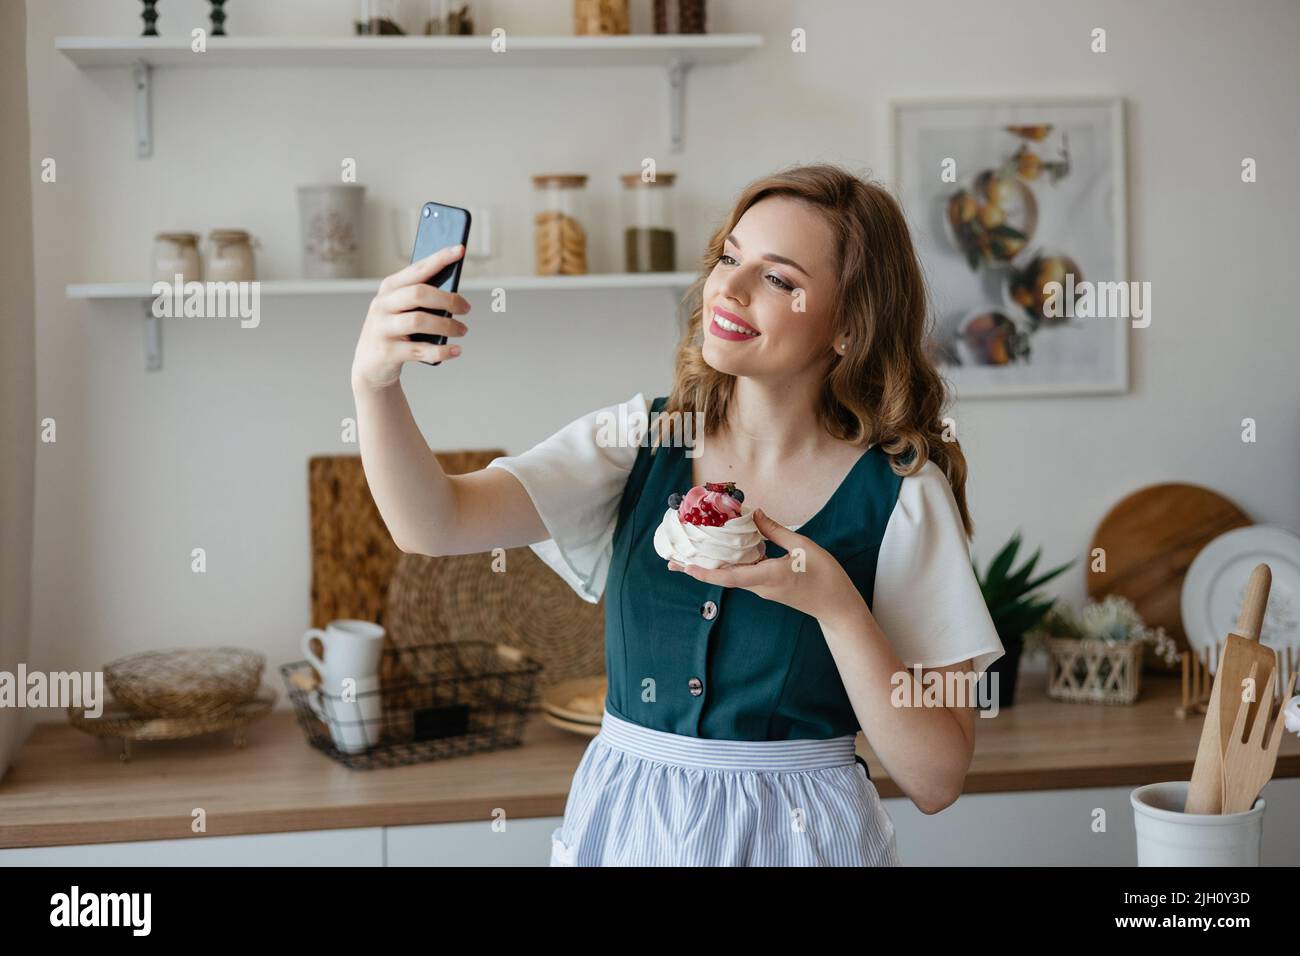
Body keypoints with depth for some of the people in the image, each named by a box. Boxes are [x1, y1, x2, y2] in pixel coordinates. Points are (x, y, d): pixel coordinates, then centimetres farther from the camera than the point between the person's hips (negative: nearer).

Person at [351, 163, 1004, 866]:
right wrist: (374, 384, -32)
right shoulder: (639, 440, -3)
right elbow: (435, 524, -16)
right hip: (622, 823, 3)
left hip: (798, 834, -2)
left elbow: (935, 781, -12)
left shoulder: (903, 498, -10)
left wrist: (835, 604, -23)